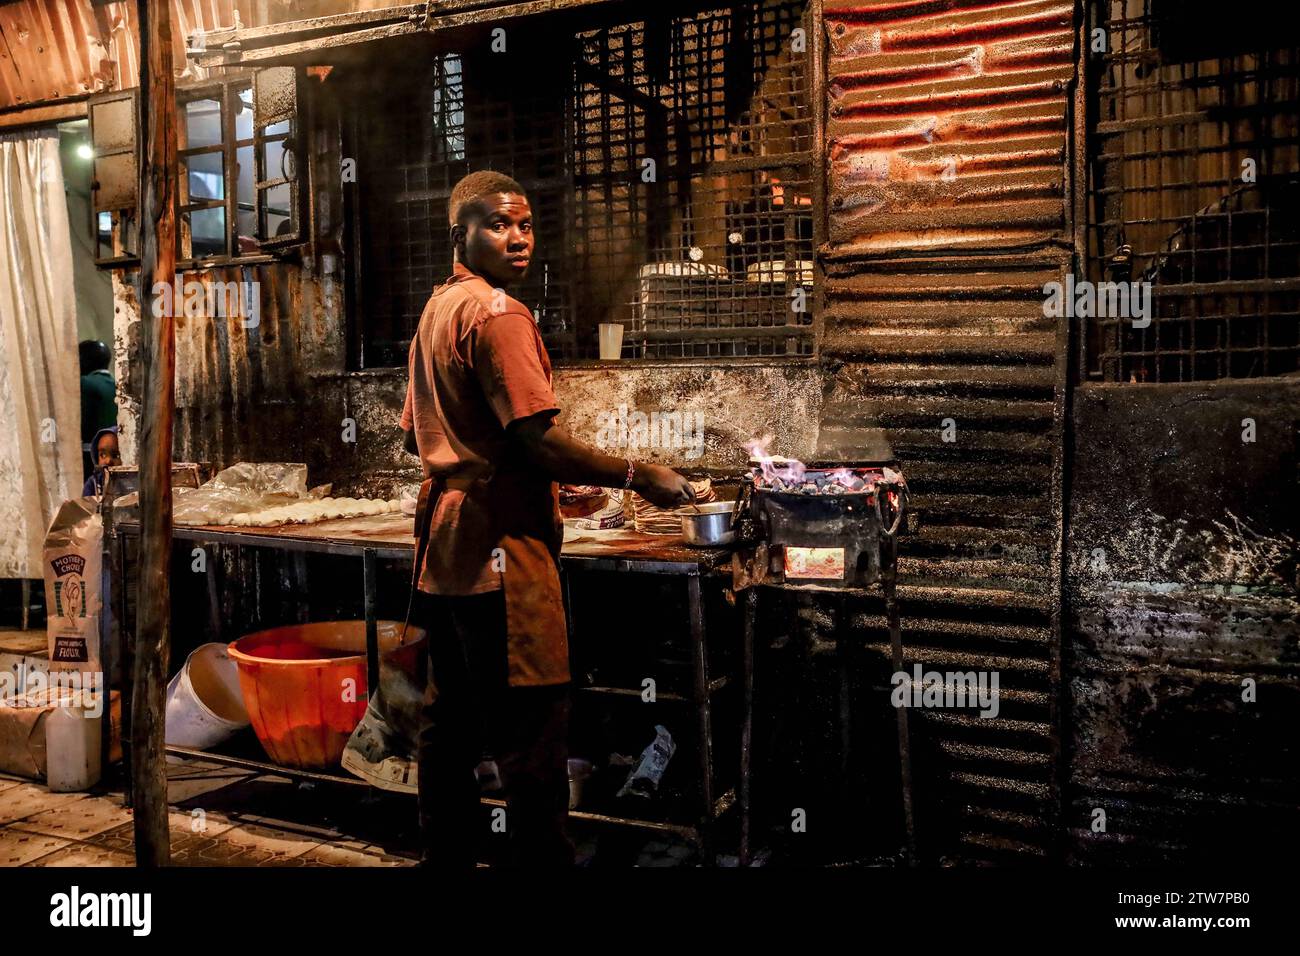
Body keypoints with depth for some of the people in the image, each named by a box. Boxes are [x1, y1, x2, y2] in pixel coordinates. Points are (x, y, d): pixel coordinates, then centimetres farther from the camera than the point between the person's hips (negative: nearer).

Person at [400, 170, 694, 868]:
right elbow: (537, 439, -20)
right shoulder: (497, 312, -12)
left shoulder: (435, 311, 18)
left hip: (446, 547, 10)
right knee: (531, 730, -5)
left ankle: (444, 854, 27)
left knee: (451, 720, 16)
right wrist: (637, 476, -12)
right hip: (502, 546, -10)